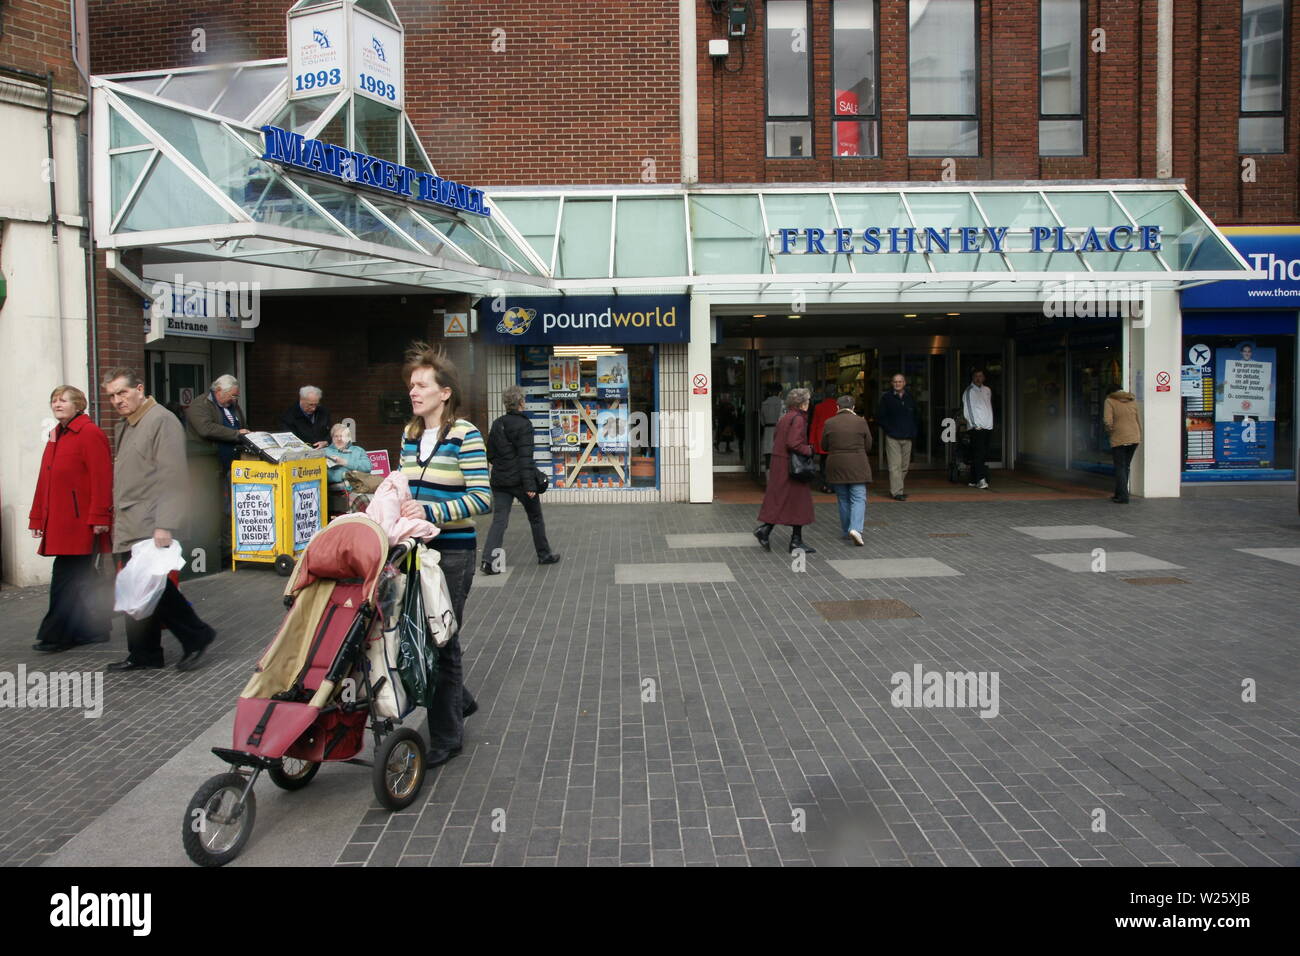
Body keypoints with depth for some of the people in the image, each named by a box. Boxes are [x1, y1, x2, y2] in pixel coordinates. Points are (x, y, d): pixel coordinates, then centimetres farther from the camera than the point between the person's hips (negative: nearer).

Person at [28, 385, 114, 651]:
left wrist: (98, 517, -19)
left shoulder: (90, 433, -8)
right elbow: (45, 480, 20)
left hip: (81, 522, -9)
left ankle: (56, 635, 0)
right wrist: (38, 518, 18)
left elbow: (102, 478, -15)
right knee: (82, 579, 12)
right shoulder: (56, 435, 19)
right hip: (59, 523, 9)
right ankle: (94, 630, 20)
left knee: (66, 578, -6)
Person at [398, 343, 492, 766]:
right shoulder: (410, 435, 11)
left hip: (452, 550, -7)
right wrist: (396, 506, 1)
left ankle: (446, 735, 18)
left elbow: (481, 498, -15)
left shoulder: (465, 436, -11)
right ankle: (459, 699, 38)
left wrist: (430, 512, -23)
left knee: (442, 639, 1)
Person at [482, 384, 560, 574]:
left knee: (499, 520, 2)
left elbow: (490, 454, 12)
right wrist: (529, 485, -19)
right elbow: (525, 456, -18)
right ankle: (544, 554, 26)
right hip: (519, 480, -5)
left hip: (500, 480, 5)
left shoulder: (497, 424, 7)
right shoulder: (523, 424, -12)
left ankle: (489, 559, -13)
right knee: (535, 518, 13)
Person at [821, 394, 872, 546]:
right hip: (857, 467, -2)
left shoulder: (829, 423, -1)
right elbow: (868, 447, 3)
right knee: (858, 498, -1)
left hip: (836, 467, 2)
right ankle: (856, 529, -19)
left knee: (843, 499, 13)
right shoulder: (861, 422, -3)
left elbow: (824, 446, 6)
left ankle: (847, 531, 18)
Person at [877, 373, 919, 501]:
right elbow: (880, 416, 1)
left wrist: (913, 431, 9)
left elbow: (915, 416, 21)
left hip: (907, 437, 4)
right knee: (895, 465, -10)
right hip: (892, 437, -4)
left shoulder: (910, 398, 12)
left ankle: (898, 489, 19)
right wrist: (888, 429, -6)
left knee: (905, 466, 8)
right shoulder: (886, 398, 0)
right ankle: (897, 492, -11)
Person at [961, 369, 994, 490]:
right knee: (979, 453, -16)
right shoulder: (969, 391, -4)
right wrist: (975, 425, -13)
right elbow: (966, 411, -8)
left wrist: (990, 423, 19)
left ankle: (973, 480, 12)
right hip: (976, 428, -7)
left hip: (988, 427, 7)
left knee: (984, 455, 6)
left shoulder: (987, 390, 16)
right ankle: (980, 480, -22)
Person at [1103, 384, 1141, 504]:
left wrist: (1109, 431, 4)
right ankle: (1119, 494, 22)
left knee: (1120, 467, 2)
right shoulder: (1132, 401, 12)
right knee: (1126, 467, 15)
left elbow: (1107, 421, -15)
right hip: (1134, 438, 5)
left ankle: (1123, 496, -3)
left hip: (1119, 439, -5)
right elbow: (1139, 421, 12)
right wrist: (1139, 437, 21)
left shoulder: (1110, 401, -3)